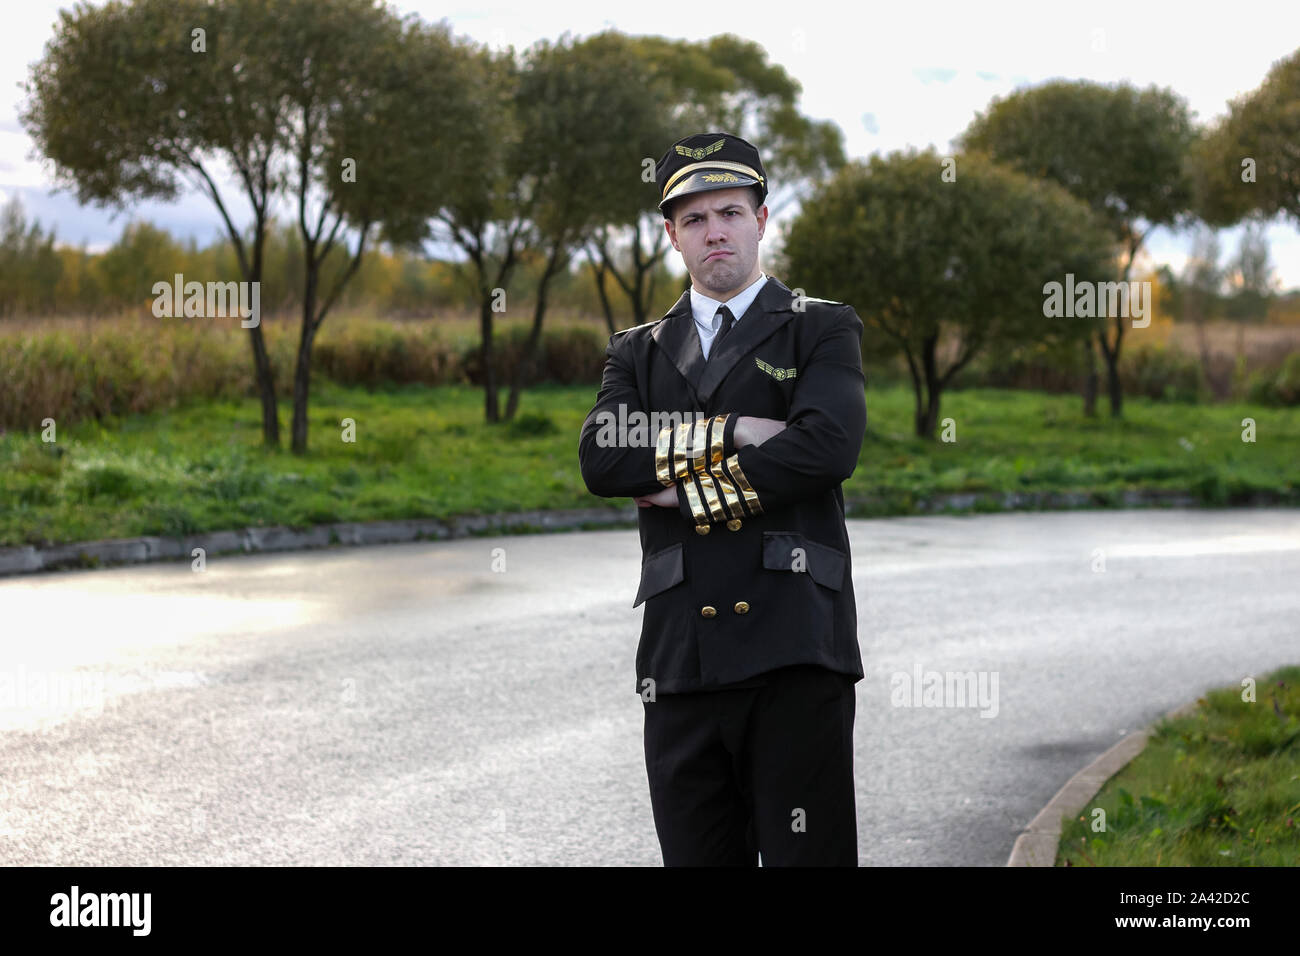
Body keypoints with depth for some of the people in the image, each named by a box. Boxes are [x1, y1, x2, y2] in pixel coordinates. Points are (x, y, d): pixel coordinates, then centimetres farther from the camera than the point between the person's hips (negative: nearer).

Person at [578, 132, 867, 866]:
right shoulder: (639, 352, 19)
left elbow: (828, 446, -11)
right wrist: (730, 434, -10)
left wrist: (687, 488, -6)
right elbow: (601, 460, -1)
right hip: (681, 659, 4)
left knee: (808, 855, -6)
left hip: (794, 646, -3)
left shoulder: (823, 330, 9)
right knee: (697, 855, 5)